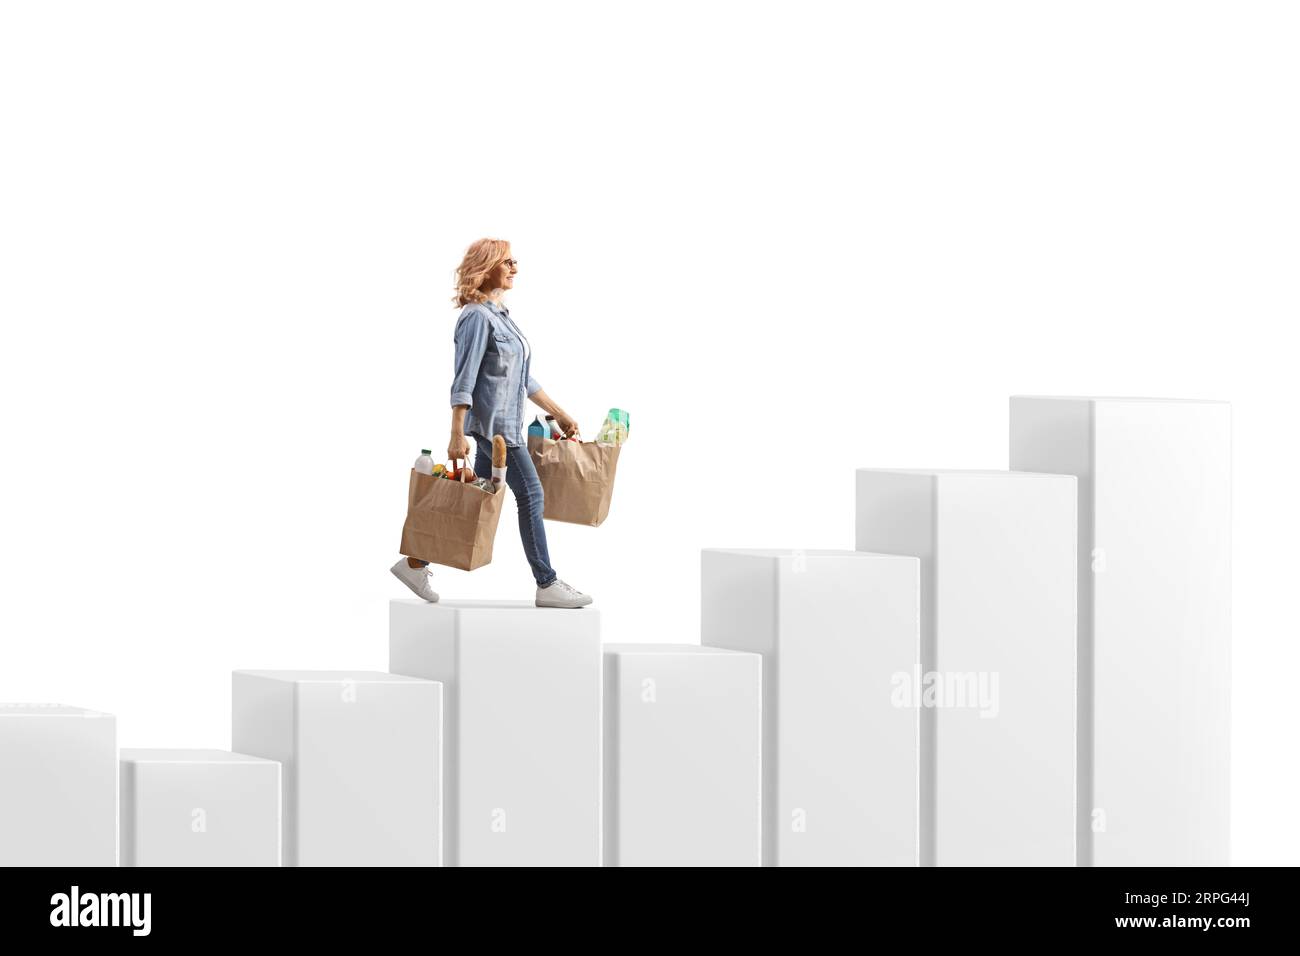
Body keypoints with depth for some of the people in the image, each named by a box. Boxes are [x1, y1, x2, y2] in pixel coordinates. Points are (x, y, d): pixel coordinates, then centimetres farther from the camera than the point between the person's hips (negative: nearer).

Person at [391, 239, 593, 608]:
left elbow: (523, 378, 21)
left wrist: (559, 413, 23)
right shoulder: (477, 317, -15)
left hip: (506, 422, 10)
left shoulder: (500, 314, 15)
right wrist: (457, 435, -24)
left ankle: (415, 562, 17)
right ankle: (547, 586, -1)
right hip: (492, 422, -10)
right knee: (530, 494, -6)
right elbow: (464, 380, -20)